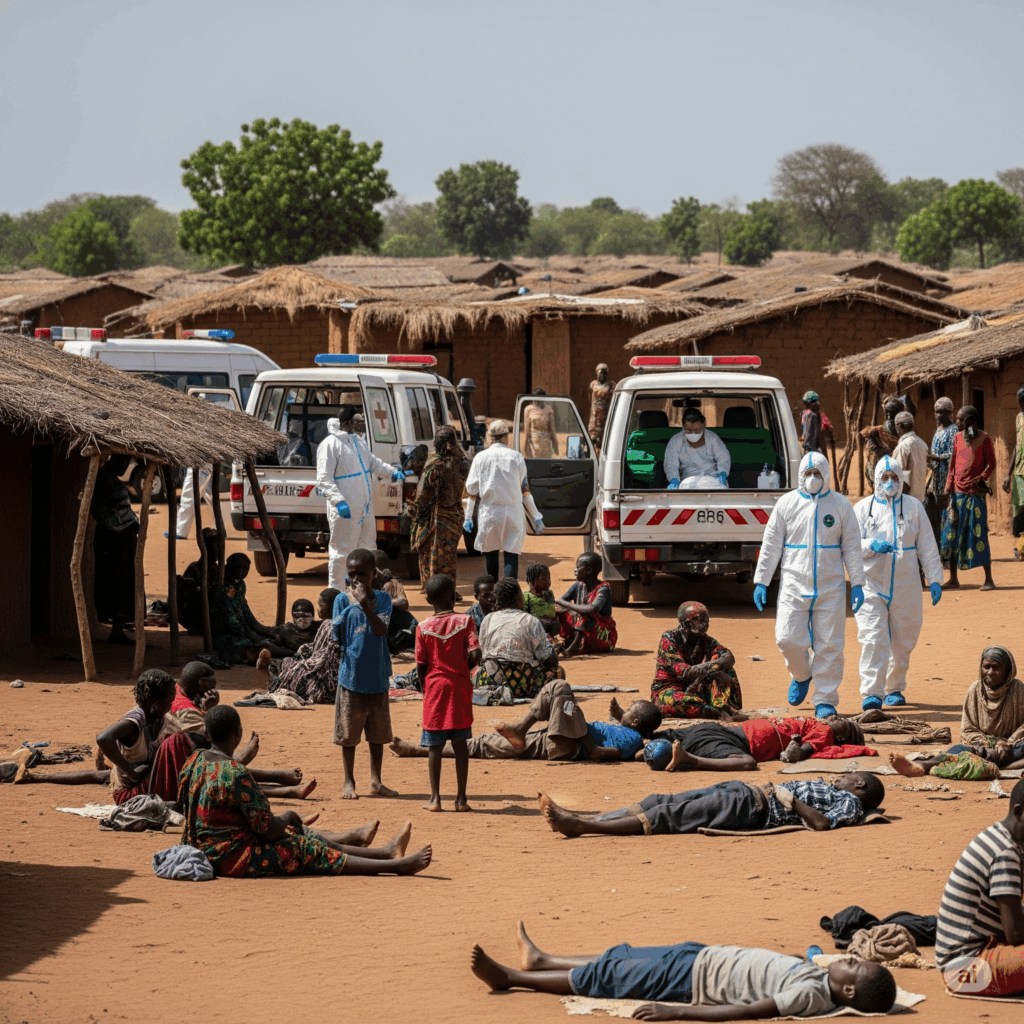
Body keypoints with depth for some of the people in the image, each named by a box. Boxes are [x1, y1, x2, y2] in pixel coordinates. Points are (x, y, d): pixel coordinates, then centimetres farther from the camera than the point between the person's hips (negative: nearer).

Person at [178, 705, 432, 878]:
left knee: (298, 833, 23)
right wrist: (289, 818, 1)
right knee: (316, 851, -1)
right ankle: (396, 863, 5)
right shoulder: (236, 774, -27)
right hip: (233, 857, -10)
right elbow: (267, 830, -24)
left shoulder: (193, 762, 1)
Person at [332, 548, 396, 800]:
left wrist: (365, 604, -25)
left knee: (377, 732, 10)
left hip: (377, 676, 1)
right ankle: (349, 782, 15)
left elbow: (381, 630, -16)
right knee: (348, 733, 4)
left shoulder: (382, 599, 0)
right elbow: (335, 637, 2)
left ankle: (375, 781, 20)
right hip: (351, 675, -1)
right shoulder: (342, 600, -1)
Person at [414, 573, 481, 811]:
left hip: (435, 686, 0)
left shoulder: (423, 628, -4)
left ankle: (435, 798, 6)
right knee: (460, 743, 6)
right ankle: (461, 798, 7)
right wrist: (464, 670, 7)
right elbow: (475, 654, -13)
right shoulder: (465, 621, -5)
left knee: (435, 746, 5)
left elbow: (421, 665, -3)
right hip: (460, 686, 0)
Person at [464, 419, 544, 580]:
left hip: (489, 512, 1)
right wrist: (536, 517, 8)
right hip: (513, 511, -1)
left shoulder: (481, 457, 0)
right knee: (511, 555, -3)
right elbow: (525, 489, 2)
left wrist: (468, 516, 10)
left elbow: (471, 488, 2)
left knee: (490, 554, 13)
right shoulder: (516, 457, 0)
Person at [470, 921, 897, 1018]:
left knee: (603, 975, 7)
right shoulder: (819, 980, -9)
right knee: (617, 960, 23)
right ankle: (539, 961, 45)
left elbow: (746, 1010, -34)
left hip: (693, 978, -7)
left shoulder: (812, 995, -32)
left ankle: (511, 979, 24)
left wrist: (675, 1013, -35)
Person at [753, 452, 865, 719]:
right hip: (794, 585, 0)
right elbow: (771, 545, 7)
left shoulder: (841, 505, 5)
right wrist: (761, 581, 2)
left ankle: (825, 699, 10)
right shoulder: (786, 504, 4)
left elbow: (852, 547, 7)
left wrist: (857, 583, 2)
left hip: (830, 587, 0)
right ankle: (801, 674, 23)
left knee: (829, 646, -1)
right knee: (788, 639, -9)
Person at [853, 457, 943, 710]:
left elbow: (927, 546, 9)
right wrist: (871, 546, -19)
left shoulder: (913, 506, 8)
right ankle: (871, 694, -17)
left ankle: (894, 688, 26)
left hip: (906, 585, 2)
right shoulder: (862, 508, 6)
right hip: (872, 585, -2)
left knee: (903, 642, 9)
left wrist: (934, 579, 4)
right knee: (873, 640, -14)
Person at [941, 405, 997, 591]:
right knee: (951, 535, 6)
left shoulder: (984, 439, -5)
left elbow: (991, 464, -3)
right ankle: (953, 579, 15)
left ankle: (988, 579, 1)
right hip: (957, 492, 6)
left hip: (975, 493, -6)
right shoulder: (958, 437, 10)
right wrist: (948, 489, 6)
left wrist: (981, 478, -20)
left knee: (979, 535, -5)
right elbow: (952, 465, 13)